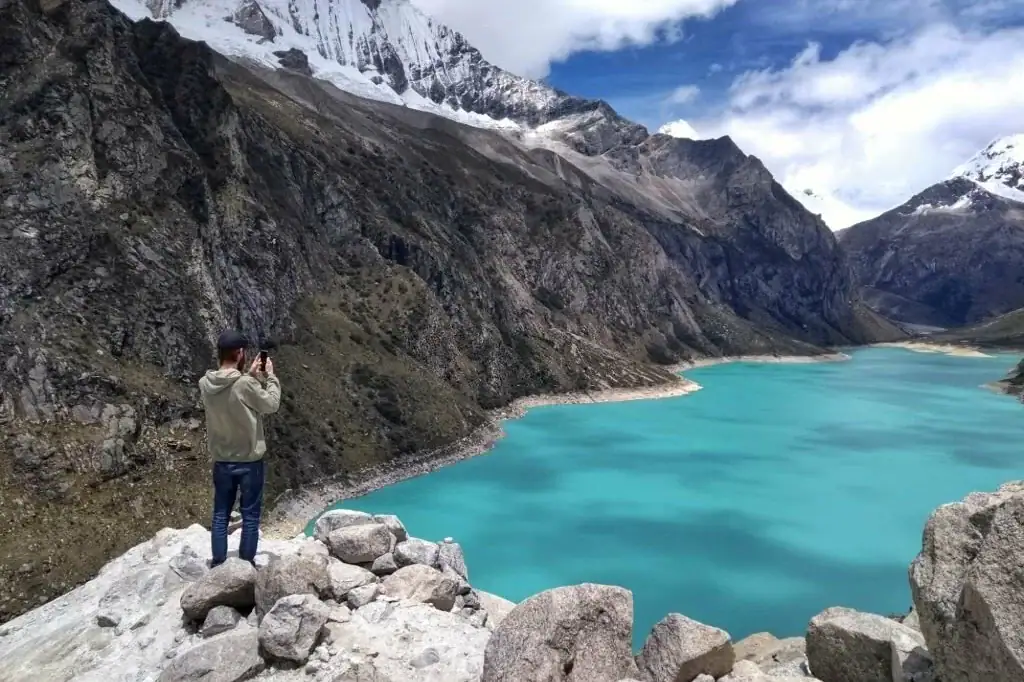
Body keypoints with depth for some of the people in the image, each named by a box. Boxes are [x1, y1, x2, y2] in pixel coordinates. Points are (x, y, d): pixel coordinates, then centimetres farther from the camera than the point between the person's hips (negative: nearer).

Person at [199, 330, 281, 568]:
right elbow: (271, 405, -8)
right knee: (250, 516, 9)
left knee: (220, 514, 17)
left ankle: (218, 563, 25)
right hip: (250, 461, -5)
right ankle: (247, 564, 18)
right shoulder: (246, 384, -23)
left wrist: (249, 375, 12)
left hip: (221, 461, 5)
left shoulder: (205, 384, -5)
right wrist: (270, 376, 2)